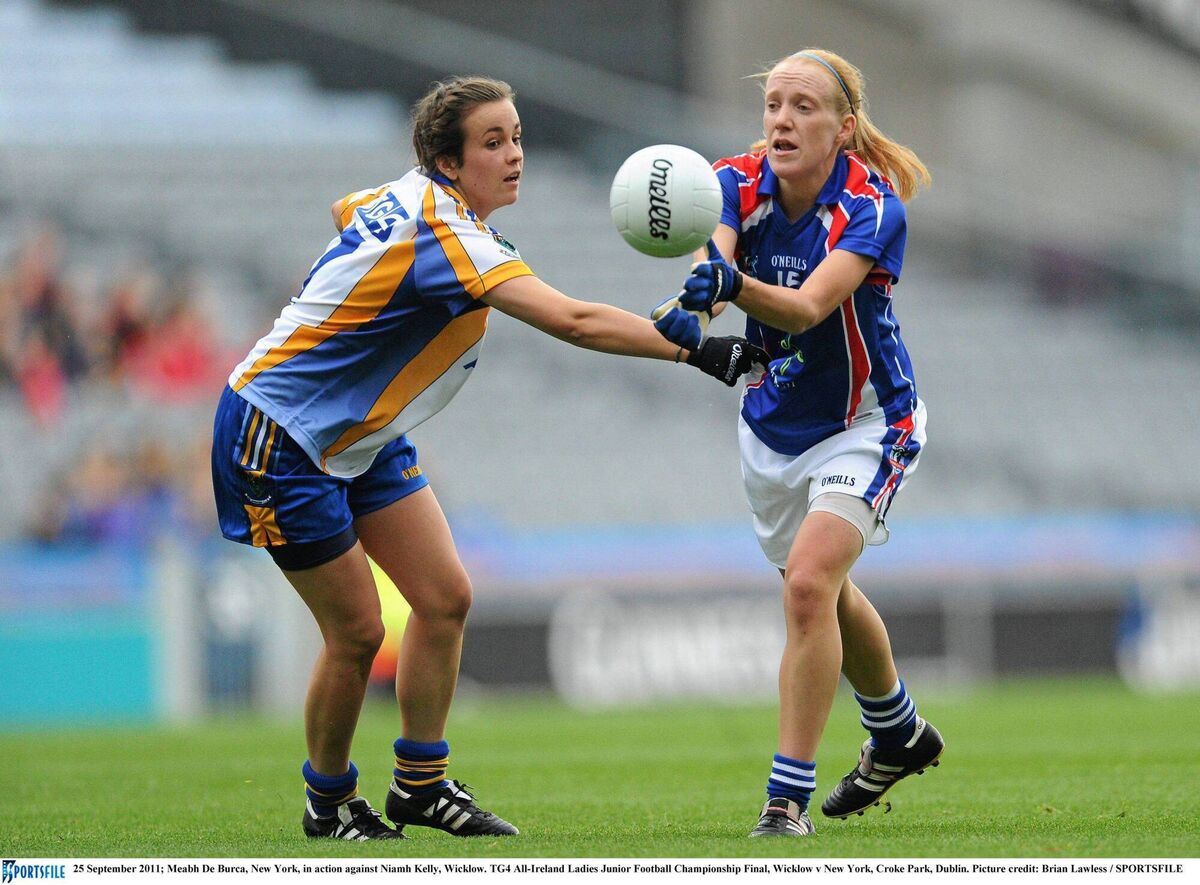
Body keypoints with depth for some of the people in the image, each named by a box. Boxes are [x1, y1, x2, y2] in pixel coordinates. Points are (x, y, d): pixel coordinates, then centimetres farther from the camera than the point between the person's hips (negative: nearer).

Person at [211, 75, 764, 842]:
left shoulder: (409, 197, -1)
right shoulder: (445, 234, -29)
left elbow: (344, 212, 24)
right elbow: (571, 320, -38)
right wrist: (695, 350, -39)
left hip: (361, 435, 9)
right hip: (277, 435, -9)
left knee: (446, 597, 1)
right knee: (356, 632, -6)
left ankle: (421, 784, 10)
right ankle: (329, 804, 15)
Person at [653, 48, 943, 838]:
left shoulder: (872, 208, -26)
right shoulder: (739, 185, -14)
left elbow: (809, 305, -41)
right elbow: (710, 256, -36)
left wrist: (735, 284, -61)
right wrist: (688, 306, -60)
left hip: (865, 423, -6)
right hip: (773, 425, 6)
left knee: (809, 585, -24)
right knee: (824, 594, 22)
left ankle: (790, 795, -18)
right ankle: (900, 736, 48)